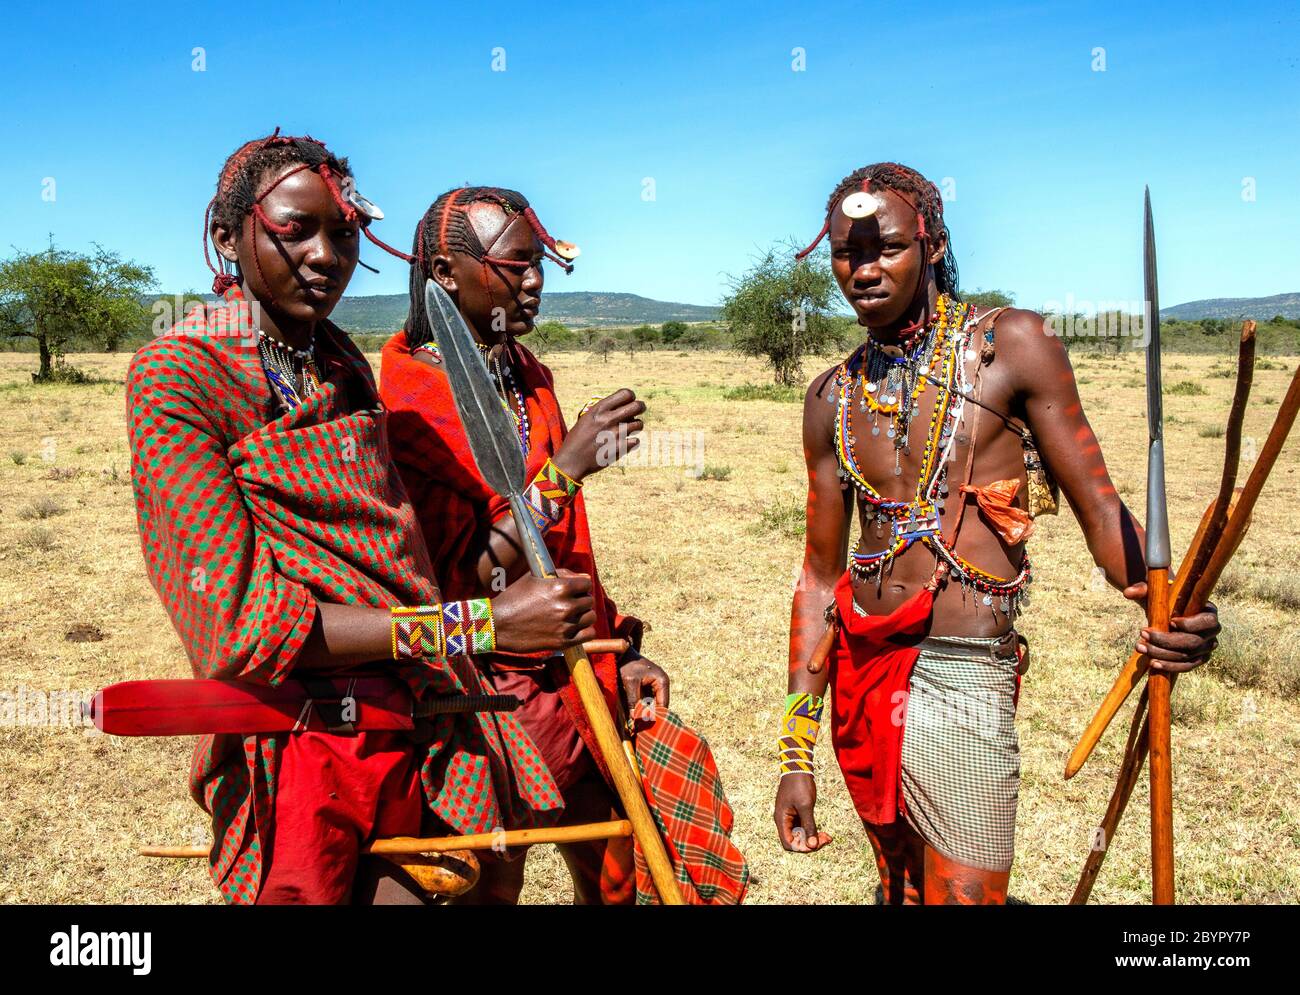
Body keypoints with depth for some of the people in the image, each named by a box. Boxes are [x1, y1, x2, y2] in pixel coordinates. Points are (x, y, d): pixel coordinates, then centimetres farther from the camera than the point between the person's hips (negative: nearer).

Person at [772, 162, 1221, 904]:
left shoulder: (1011, 345, -4)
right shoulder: (832, 398, 8)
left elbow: (1100, 509, -5)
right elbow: (821, 573, 8)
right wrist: (797, 755, 6)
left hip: (960, 677, -5)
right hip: (858, 669, 5)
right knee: (902, 884, 18)